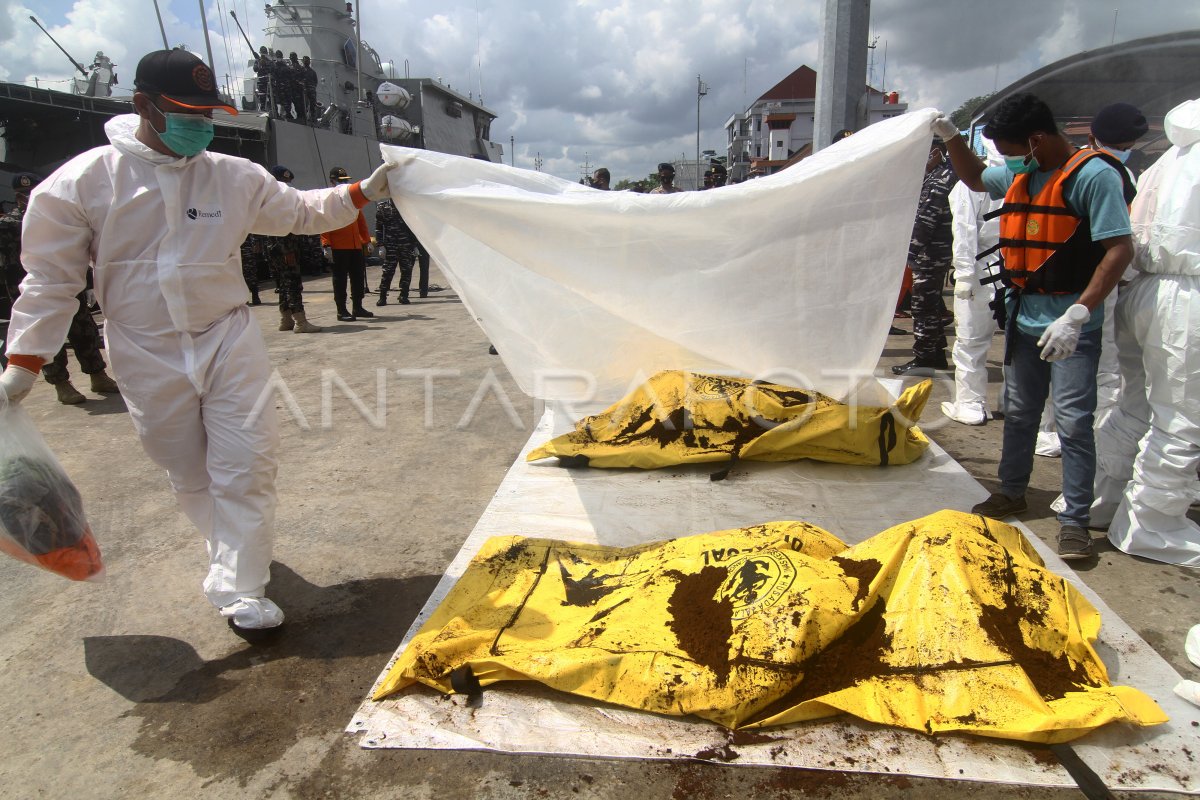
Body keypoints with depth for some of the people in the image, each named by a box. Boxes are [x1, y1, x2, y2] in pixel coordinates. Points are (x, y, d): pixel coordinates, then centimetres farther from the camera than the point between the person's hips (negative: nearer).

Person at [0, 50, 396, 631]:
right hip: (147, 357, 0)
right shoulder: (82, 180, -6)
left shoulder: (234, 177, 0)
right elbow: (51, 278, -1)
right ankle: (239, 554, 34)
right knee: (189, 475, 11)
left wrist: (364, 192, -1)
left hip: (229, 343, 1)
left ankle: (239, 589, 5)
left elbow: (301, 211, 12)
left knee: (245, 466, -4)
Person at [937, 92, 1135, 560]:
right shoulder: (1022, 173, 9)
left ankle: (1075, 520, 6)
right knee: (1020, 412, 17)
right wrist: (950, 136, 14)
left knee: (1073, 421, -4)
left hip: (1070, 323, -7)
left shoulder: (1093, 175, -14)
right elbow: (975, 178, 29)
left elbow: (1120, 250, -20)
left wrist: (1076, 315, -27)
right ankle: (1012, 492, 32)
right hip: (1024, 316, 7)